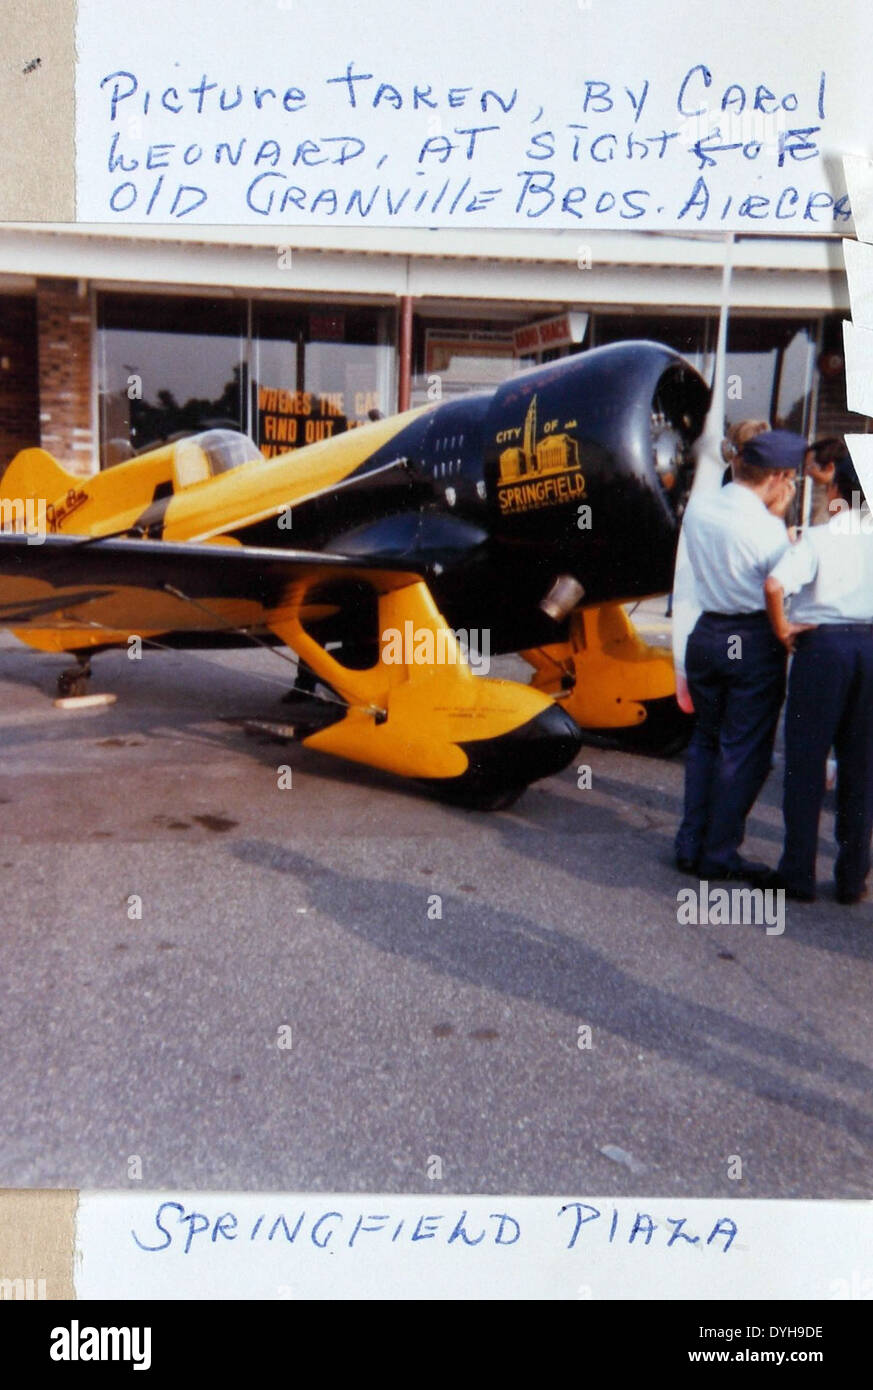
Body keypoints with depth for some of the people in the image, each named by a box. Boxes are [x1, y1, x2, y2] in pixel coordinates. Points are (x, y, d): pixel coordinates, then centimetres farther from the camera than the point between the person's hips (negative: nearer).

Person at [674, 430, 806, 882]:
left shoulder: (697, 506, 1)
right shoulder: (767, 527, -19)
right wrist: (780, 519, -1)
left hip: (706, 634, 6)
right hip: (754, 643, -6)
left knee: (705, 739, 19)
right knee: (743, 751, 6)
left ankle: (690, 844, 22)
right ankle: (719, 854, 13)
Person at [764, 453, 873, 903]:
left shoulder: (819, 537, -7)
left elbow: (775, 584, -22)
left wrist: (783, 630, -8)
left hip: (822, 645, -4)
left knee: (805, 761, 5)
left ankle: (798, 873, 9)